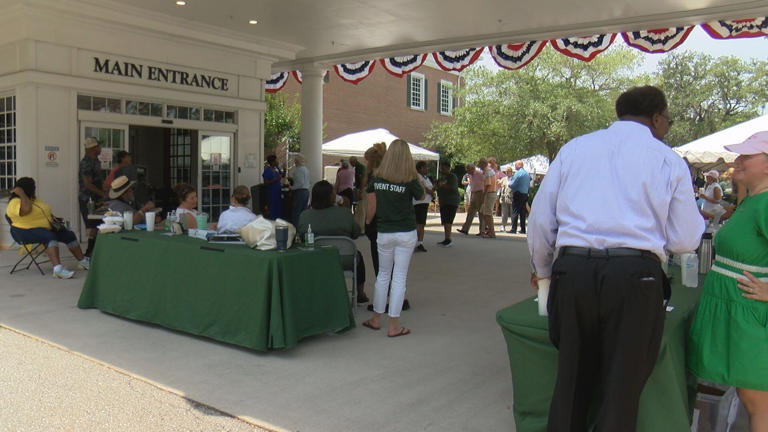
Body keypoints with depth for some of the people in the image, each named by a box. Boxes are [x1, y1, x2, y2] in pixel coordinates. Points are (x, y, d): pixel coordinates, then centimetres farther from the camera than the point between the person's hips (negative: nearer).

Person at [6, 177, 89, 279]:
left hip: (46, 228, 9)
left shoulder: (34, 199, 14)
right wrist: (21, 193, -25)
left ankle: (83, 261, 10)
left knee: (69, 235, 1)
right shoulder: (15, 202, -13)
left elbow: (45, 212, 23)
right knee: (50, 237, -36)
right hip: (26, 232, -9)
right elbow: (27, 209, -35)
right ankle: (58, 269, -51)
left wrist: (53, 218, 7)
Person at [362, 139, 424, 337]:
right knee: (399, 277, 3)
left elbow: (371, 208, 1)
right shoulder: (409, 181, -11)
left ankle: (376, 319, 26)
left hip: (384, 233, 3)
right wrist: (415, 174, 7)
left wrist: (367, 223, 18)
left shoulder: (376, 179, -3)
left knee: (383, 275, 17)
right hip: (406, 233, -2)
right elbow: (421, 196, 8)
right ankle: (393, 326, 8)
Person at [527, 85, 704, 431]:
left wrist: (542, 270, 26)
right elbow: (685, 241, 7)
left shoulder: (574, 148, 12)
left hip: (572, 270, 2)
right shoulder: (669, 161, 7)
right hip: (636, 276, -2)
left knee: (571, 379, 17)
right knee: (621, 388, 11)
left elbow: (540, 219, 11)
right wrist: (695, 211, 29)